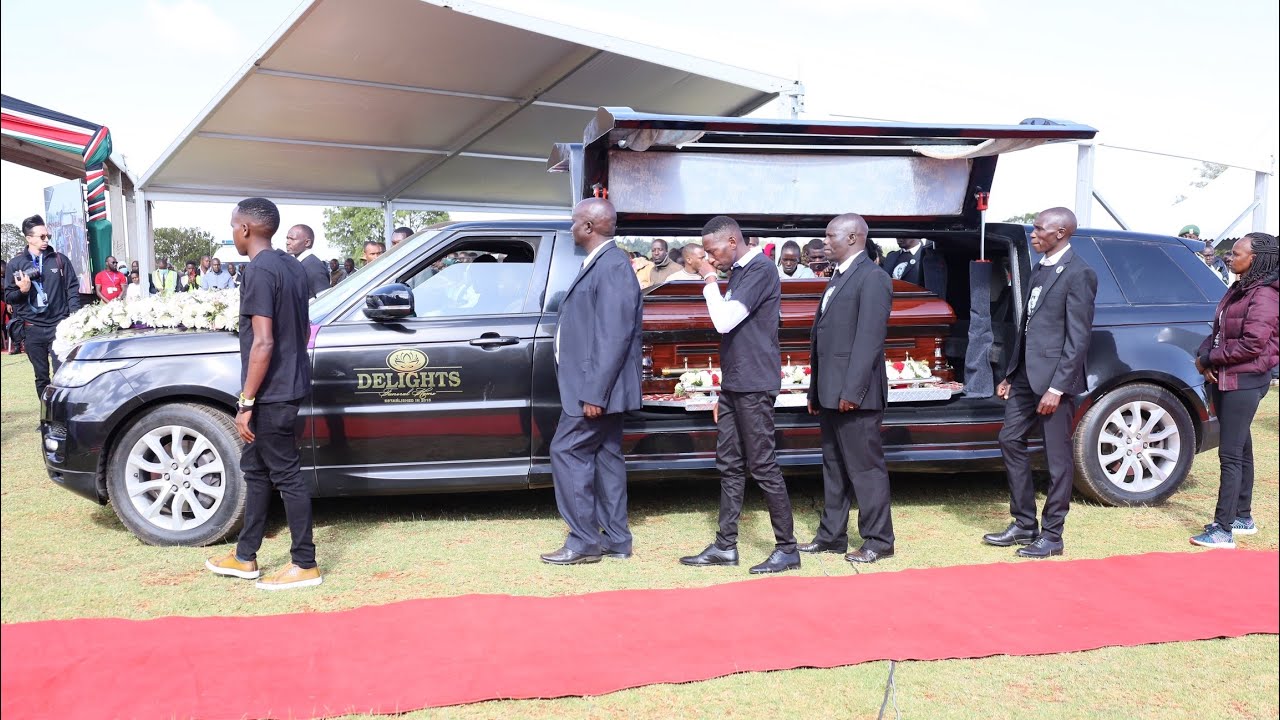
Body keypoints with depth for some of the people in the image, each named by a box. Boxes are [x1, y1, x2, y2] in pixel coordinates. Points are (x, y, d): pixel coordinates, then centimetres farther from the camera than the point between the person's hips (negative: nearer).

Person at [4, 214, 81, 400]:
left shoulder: (60, 260, 5)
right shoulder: (15, 264, 5)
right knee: (41, 376, 9)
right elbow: (8, 297, 7)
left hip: (59, 325, -1)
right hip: (32, 328, 1)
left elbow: (72, 289, 5)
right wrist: (22, 291, -15)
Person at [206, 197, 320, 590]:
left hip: (272, 393, -10)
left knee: (286, 474, -2)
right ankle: (245, 557, 27)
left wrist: (246, 402, -18)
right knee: (256, 468, 17)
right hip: (290, 385, 10)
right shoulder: (293, 267, 11)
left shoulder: (258, 271, -17)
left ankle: (305, 565, 7)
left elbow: (263, 342, -22)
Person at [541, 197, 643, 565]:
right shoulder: (600, 263, 15)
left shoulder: (612, 265, -17)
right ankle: (615, 540, 19)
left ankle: (584, 542, 2)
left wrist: (594, 392, -24)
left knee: (567, 452, -5)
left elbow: (614, 335, -23)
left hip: (596, 387, -10)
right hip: (596, 386, 10)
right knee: (605, 456, 12)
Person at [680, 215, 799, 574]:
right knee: (729, 465, 10)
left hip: (754, 387, -9)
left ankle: (787, 548, 3)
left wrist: (710, 284, -6)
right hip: (733, 386, 9)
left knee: (764, 466, -5)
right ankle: (725, 546, 16)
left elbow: (725, 321, -21)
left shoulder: (760, 270, -12)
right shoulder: (738, 273, 17)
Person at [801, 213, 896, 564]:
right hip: (830, 394, 10)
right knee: (833, 466, 15)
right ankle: (831, 535, 24)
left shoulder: (872, 278, -11)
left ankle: (878, 540, 8)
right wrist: (815, 391, 17)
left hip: (854, 394, -9)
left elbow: (869, 339, -18)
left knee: (865, 468, -1)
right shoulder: (838, 278, 18)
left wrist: (852, 391, -22)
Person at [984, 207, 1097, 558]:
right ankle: (1024, 524, 23)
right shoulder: (1040, 269, 15)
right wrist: (1010, 374, 15)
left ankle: (1051, 535, 12)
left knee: (1057, 457, 1)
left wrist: (1057, 387, -19)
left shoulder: (1078, 273, -12)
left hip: (1054, 378, -9)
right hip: (1027, 374, 9)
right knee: (1010, 440, 12)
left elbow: (1078, 337, -15)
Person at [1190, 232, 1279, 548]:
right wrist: (1204, 355, -3)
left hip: (1244, 382, -9)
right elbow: (1218, 331, 16)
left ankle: (1223, 529, -7)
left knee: (1230, 454, -9)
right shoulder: (1237, 290, 14)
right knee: (1240, 451, 17)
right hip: (1225, 379, 9)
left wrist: (1209, 359, -13)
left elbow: (1253, 344, -22)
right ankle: (1243, 517, 28)